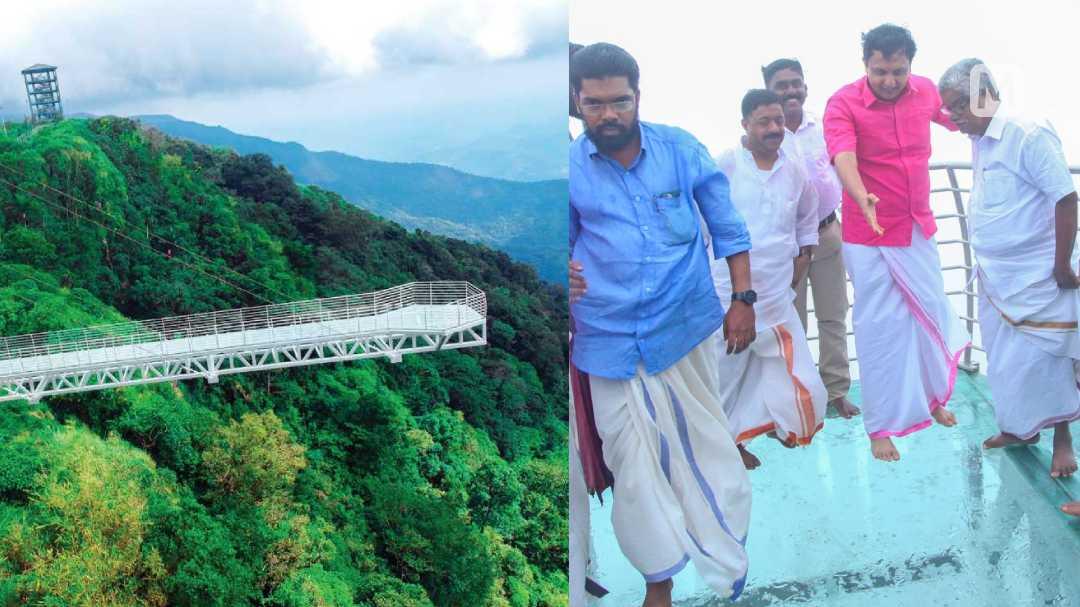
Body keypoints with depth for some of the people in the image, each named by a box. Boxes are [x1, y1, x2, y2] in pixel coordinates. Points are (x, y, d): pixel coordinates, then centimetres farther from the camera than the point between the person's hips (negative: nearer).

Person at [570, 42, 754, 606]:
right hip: (610, 337, 0)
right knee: (634, 464, 8)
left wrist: (743, 299, 2)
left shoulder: (681, 149, -2)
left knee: (704, 447, 12)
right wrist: (563, 274, -10)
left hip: (685, 323, 0)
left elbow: (727, 226, 6)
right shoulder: (566, 167, -3)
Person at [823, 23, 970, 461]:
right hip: (869, 236, -5)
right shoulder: (843, 104, -17)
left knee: (932, 313, 15)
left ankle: (930, 396, 40)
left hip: (920, 228, 5)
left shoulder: (925, 92, -1)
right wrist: (863, 199, -51)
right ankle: (880, 425, 14)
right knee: (879, 326, 1)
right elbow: (843, 158, -34)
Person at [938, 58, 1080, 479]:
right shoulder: (979, 140, 4)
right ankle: (1020, 428, 32)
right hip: (995, 273, 8)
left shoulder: (1030, 135, -20)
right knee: (1005, 359, 16)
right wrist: (987, 264, 14)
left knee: (1045, 358, 3)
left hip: (1037, 275, -8)